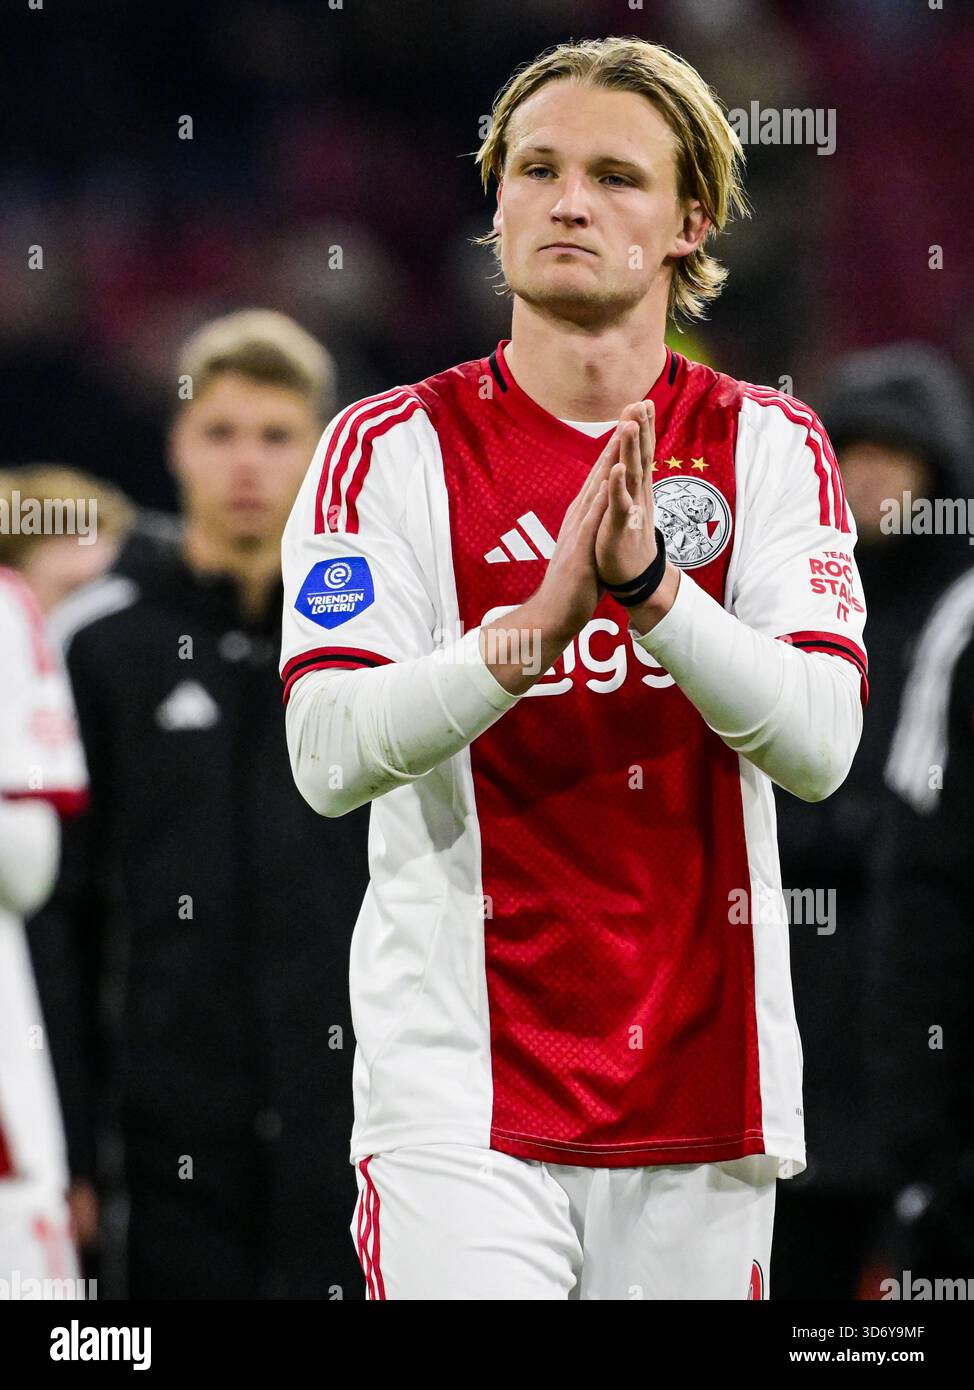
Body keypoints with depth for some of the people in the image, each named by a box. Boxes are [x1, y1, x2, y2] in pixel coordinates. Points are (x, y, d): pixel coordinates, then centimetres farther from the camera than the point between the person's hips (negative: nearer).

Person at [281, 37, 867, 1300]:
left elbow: (820, 745, -8)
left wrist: (651, 584, -23)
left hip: (704, 1094, 3)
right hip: (460, 1091, -2)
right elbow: (327, 755, -12)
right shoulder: (395, 449, 0)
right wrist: (534, 626, -27)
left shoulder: (769, 448, 5)